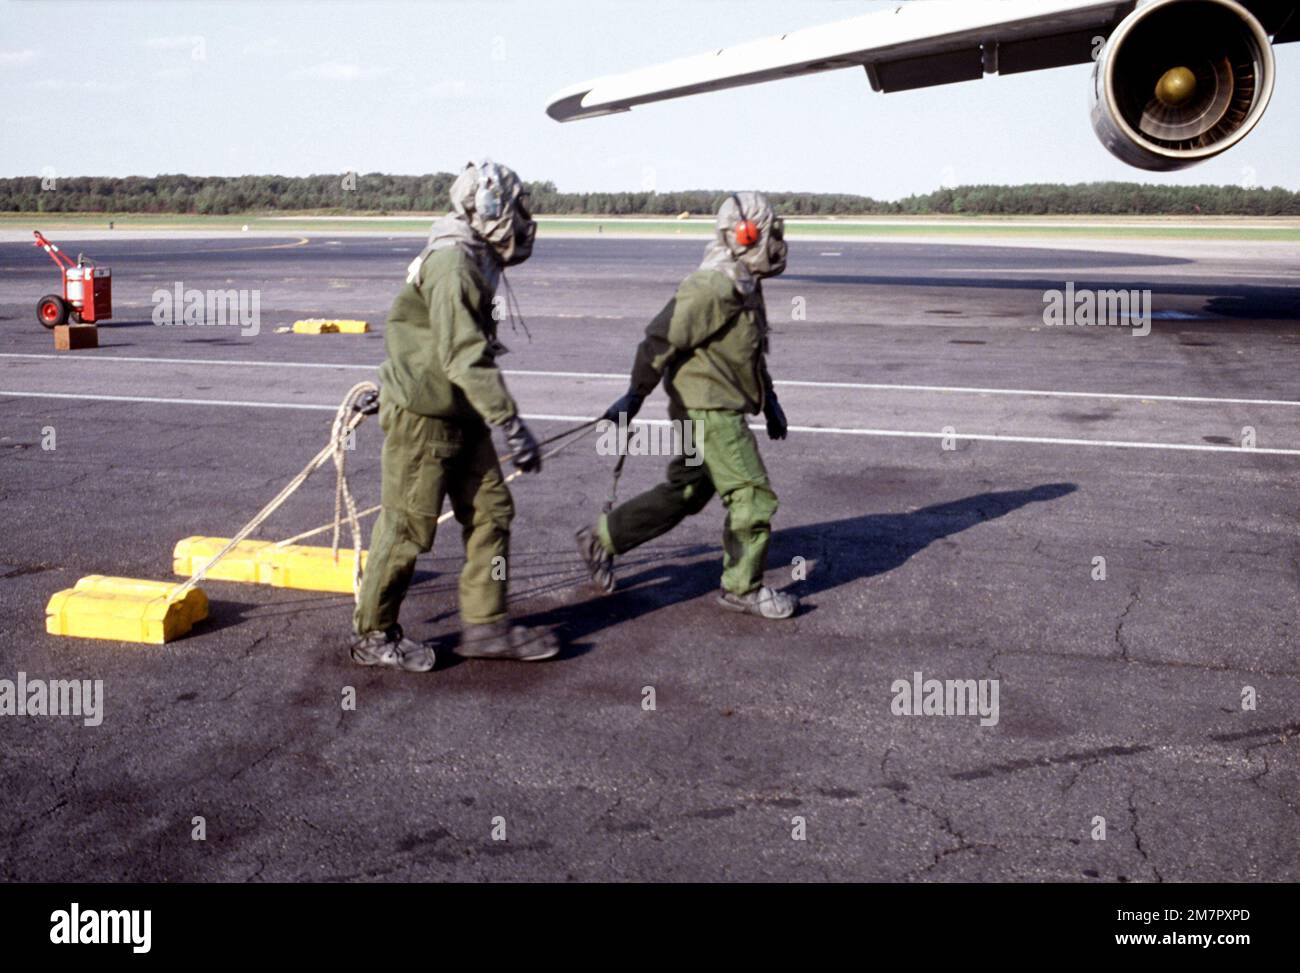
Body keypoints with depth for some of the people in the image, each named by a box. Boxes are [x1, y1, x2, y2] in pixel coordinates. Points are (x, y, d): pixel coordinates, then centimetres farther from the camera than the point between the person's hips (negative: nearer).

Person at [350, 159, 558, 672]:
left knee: (491, 511, 8)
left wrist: (395, 385, 33)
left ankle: (485, 624, 15)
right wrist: (511, 423, -31)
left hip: (459, 415, 10)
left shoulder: (473, 261, 13)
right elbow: (466, 356, -28)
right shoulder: (451, 264, -20)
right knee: (408, 528, 0)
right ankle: (373, 635, 15)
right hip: (422, 417, -10)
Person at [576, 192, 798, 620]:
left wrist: (768, 400, 26)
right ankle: (742, 588, 7)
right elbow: (661, 340, -20)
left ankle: (602, 538, 27)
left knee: (685, 492, 17)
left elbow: (750, 352, 26)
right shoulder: (712, 287, -19)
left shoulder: (745, 286, 15)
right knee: (752, 494, -6)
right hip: (709, 410, -10)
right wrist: (635, 396, -16)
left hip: (725, 408, 10)